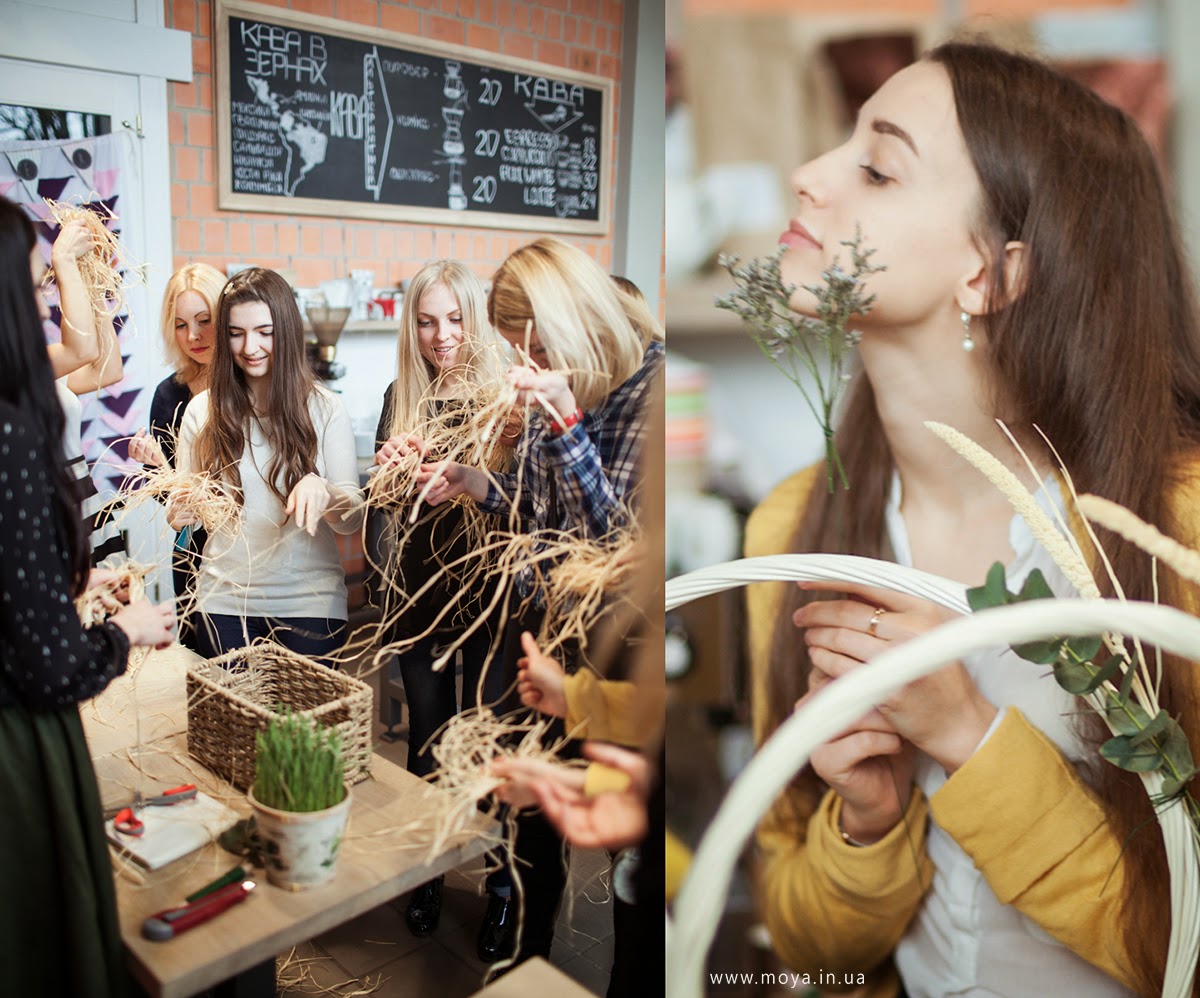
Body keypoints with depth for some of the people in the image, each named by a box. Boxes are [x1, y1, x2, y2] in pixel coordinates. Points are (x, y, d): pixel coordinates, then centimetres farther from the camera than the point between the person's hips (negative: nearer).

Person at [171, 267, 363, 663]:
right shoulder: (203, 410, 2)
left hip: (309, 603, -1)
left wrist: (322, 490, -27)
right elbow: (181, 509, 8)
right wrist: (180, 512, -14)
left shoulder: (324, 408, -4)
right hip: (224, 601, 2)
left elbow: (352, 519, -7)